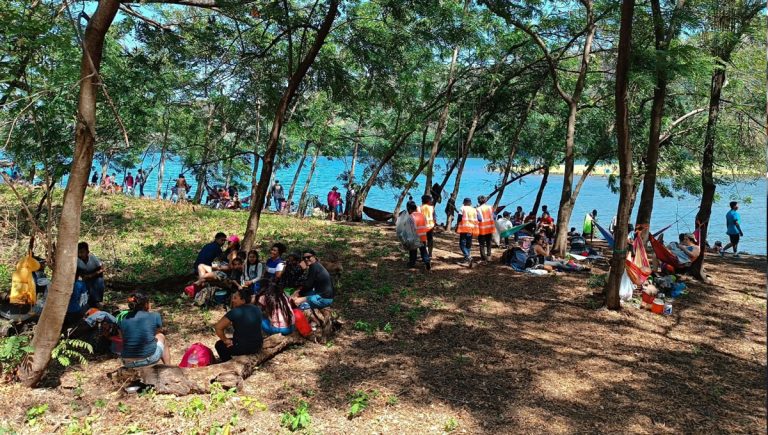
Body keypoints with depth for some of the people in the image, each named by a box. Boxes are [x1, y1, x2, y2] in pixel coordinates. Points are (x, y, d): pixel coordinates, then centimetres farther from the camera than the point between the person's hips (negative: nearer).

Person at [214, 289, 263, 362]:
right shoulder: (257, 309, 1)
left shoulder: (235, 312, -17)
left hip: (243, 348, -6)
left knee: (219, 345, 19)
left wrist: (225, 340, -6)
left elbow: (218, 327, -19)